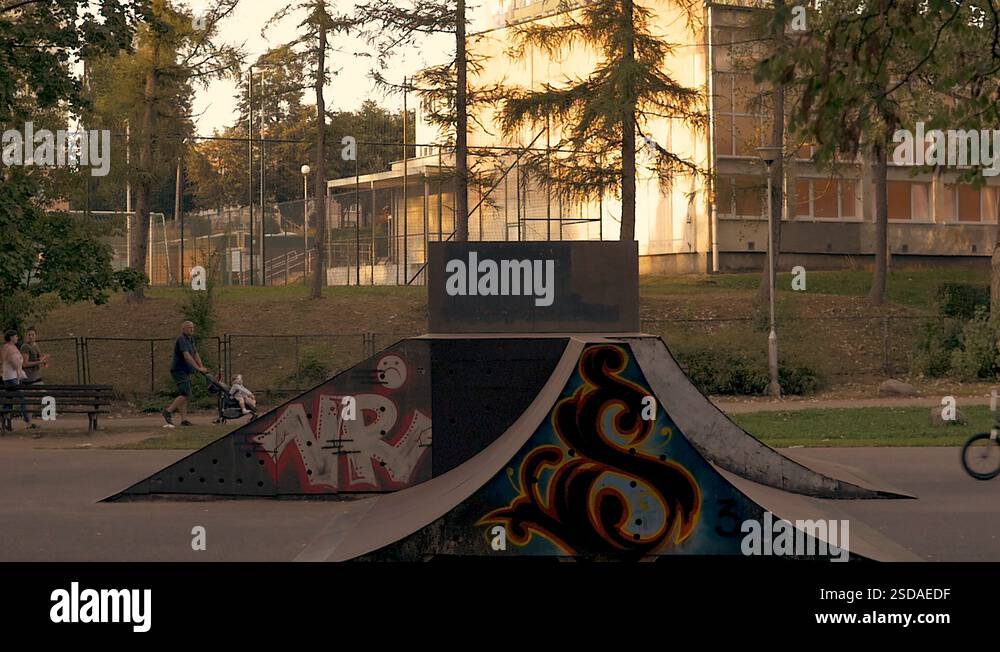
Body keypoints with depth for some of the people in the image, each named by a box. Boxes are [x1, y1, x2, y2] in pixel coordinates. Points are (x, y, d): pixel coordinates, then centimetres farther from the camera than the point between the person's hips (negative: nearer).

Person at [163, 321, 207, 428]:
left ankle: (184, 419, 6)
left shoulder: (190, 340, 17)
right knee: (185, 394, -17)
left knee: (184, 395, 7)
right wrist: (198, 368, -26)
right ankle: (168, 412, -9)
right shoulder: (181, 340, -15)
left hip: (185, 372, 10)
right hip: (179, 371, -10)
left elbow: (195, 355, 17)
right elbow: (187, 356, -25)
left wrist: (202, 367, 2)